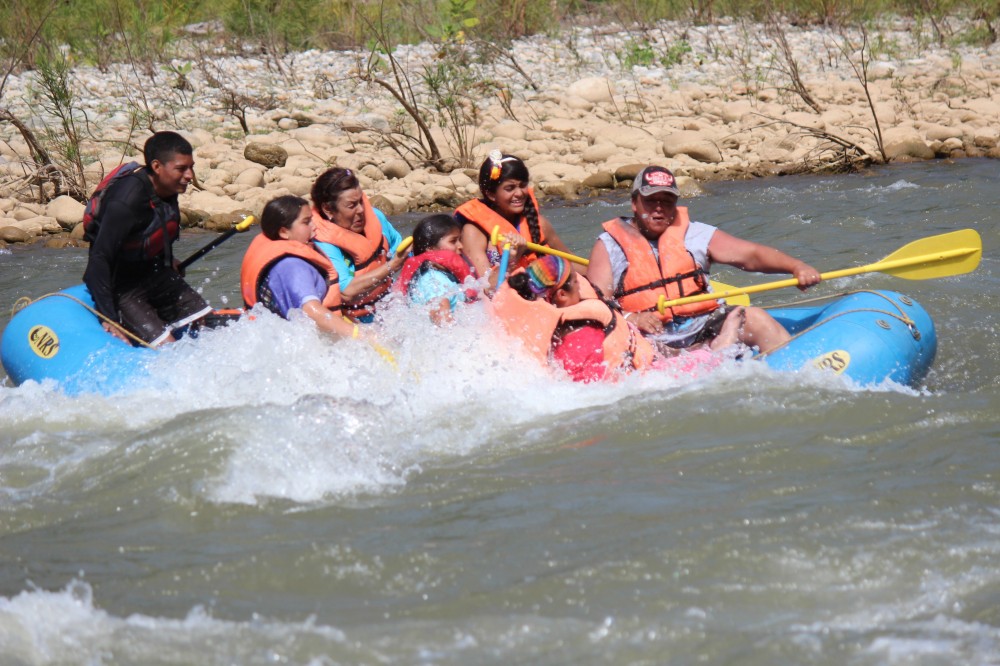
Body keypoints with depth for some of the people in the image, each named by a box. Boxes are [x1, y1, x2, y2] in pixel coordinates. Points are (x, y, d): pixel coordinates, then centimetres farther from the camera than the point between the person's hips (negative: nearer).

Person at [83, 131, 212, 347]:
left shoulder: (167, 188, -6)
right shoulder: (126, 201, -32)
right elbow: (99, 260, -33)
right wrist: (108, 318, -35)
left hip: (155, 274, 9)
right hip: (121, 286, -9)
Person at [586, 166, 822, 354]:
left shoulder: (693, 234, 14)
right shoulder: (610, 245, 7)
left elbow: (750, 255, 5)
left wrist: (796, 266, -12)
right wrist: (630, 319, -23)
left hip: (703, 329, 3)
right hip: (652, 340, -3)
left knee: (755, 318, -20)